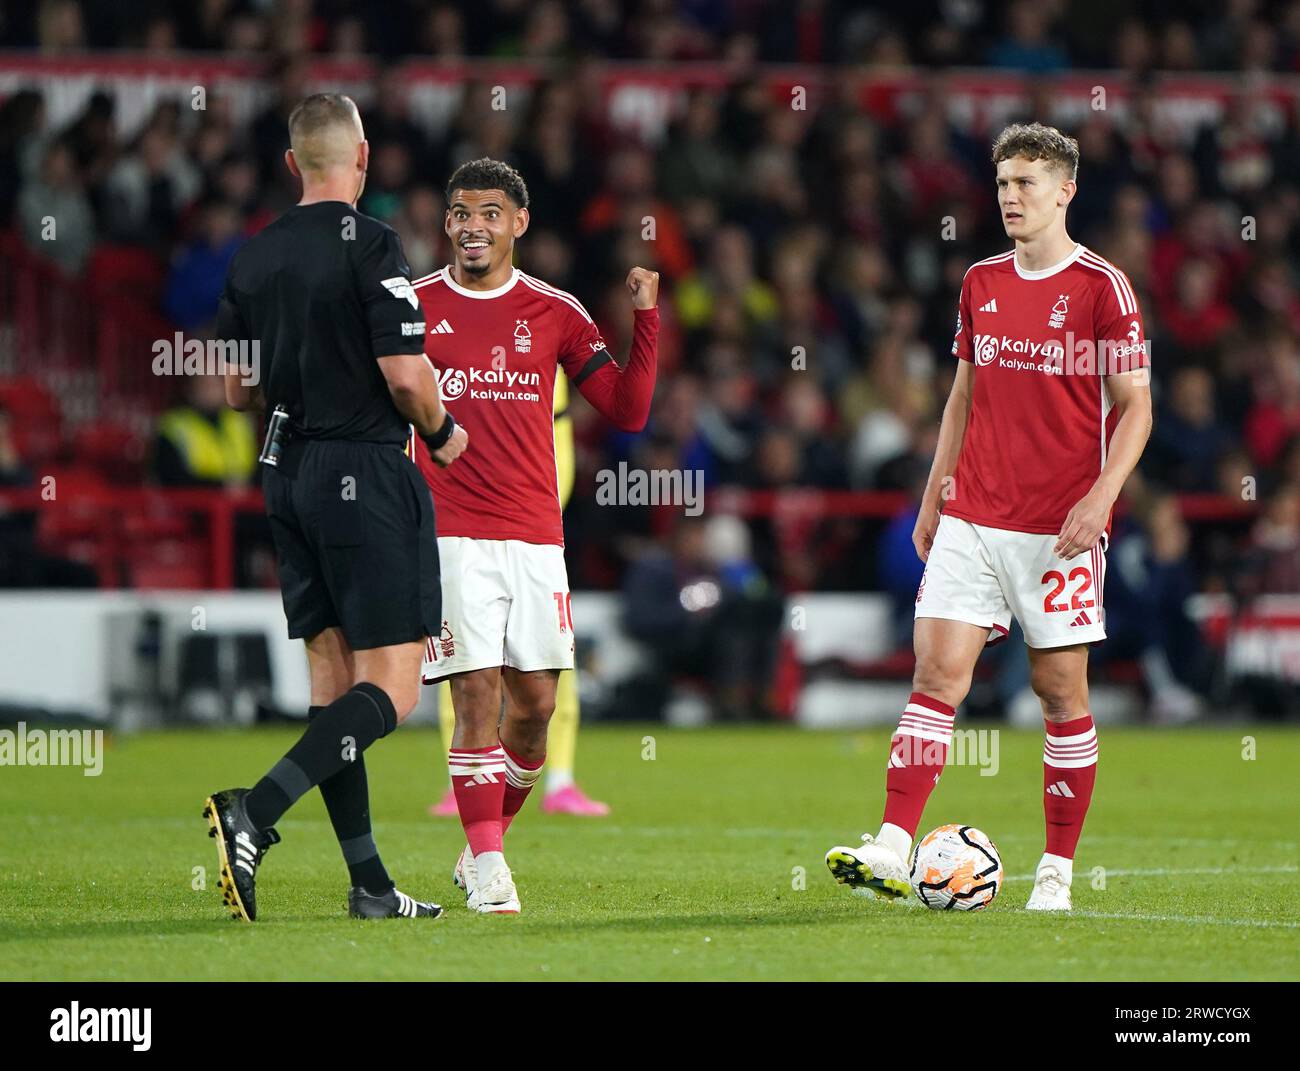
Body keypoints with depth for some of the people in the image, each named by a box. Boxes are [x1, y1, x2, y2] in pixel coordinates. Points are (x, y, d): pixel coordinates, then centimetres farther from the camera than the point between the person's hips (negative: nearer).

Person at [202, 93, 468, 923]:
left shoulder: (253, 258, 8)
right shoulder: (369, 246, -12)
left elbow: (236, 390, 13)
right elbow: (406, 372, -18)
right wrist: (441, 433, 1)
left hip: (287, 474, 7)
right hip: (365, 473, -7)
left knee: (333, 680, 9)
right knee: (393, 687, -6)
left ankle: (369, 883, 9)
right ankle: (255, 815, -23)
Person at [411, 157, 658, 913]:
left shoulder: (555, 314, 7)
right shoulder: (413, 308, 3)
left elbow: (628, 411, 6)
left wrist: (646, 320, -3)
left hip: (535, 535, 2)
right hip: (452, 534, -2)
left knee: (536, 702, 1)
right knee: (478, 692, -11)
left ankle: (485, 841, 22)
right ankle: (488, 867, -6)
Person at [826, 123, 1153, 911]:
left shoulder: (1103, 288, -5)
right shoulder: (981, 283, 11)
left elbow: (1135, 406, -6)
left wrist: (1101, 496, -18)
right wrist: (934, 497, 16)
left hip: (1059, 529, -4)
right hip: (972, 518, 4)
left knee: (1061, 689, 2)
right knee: (937, 672, -7)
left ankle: (1058, 871, 11)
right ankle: (891, 852, -14)